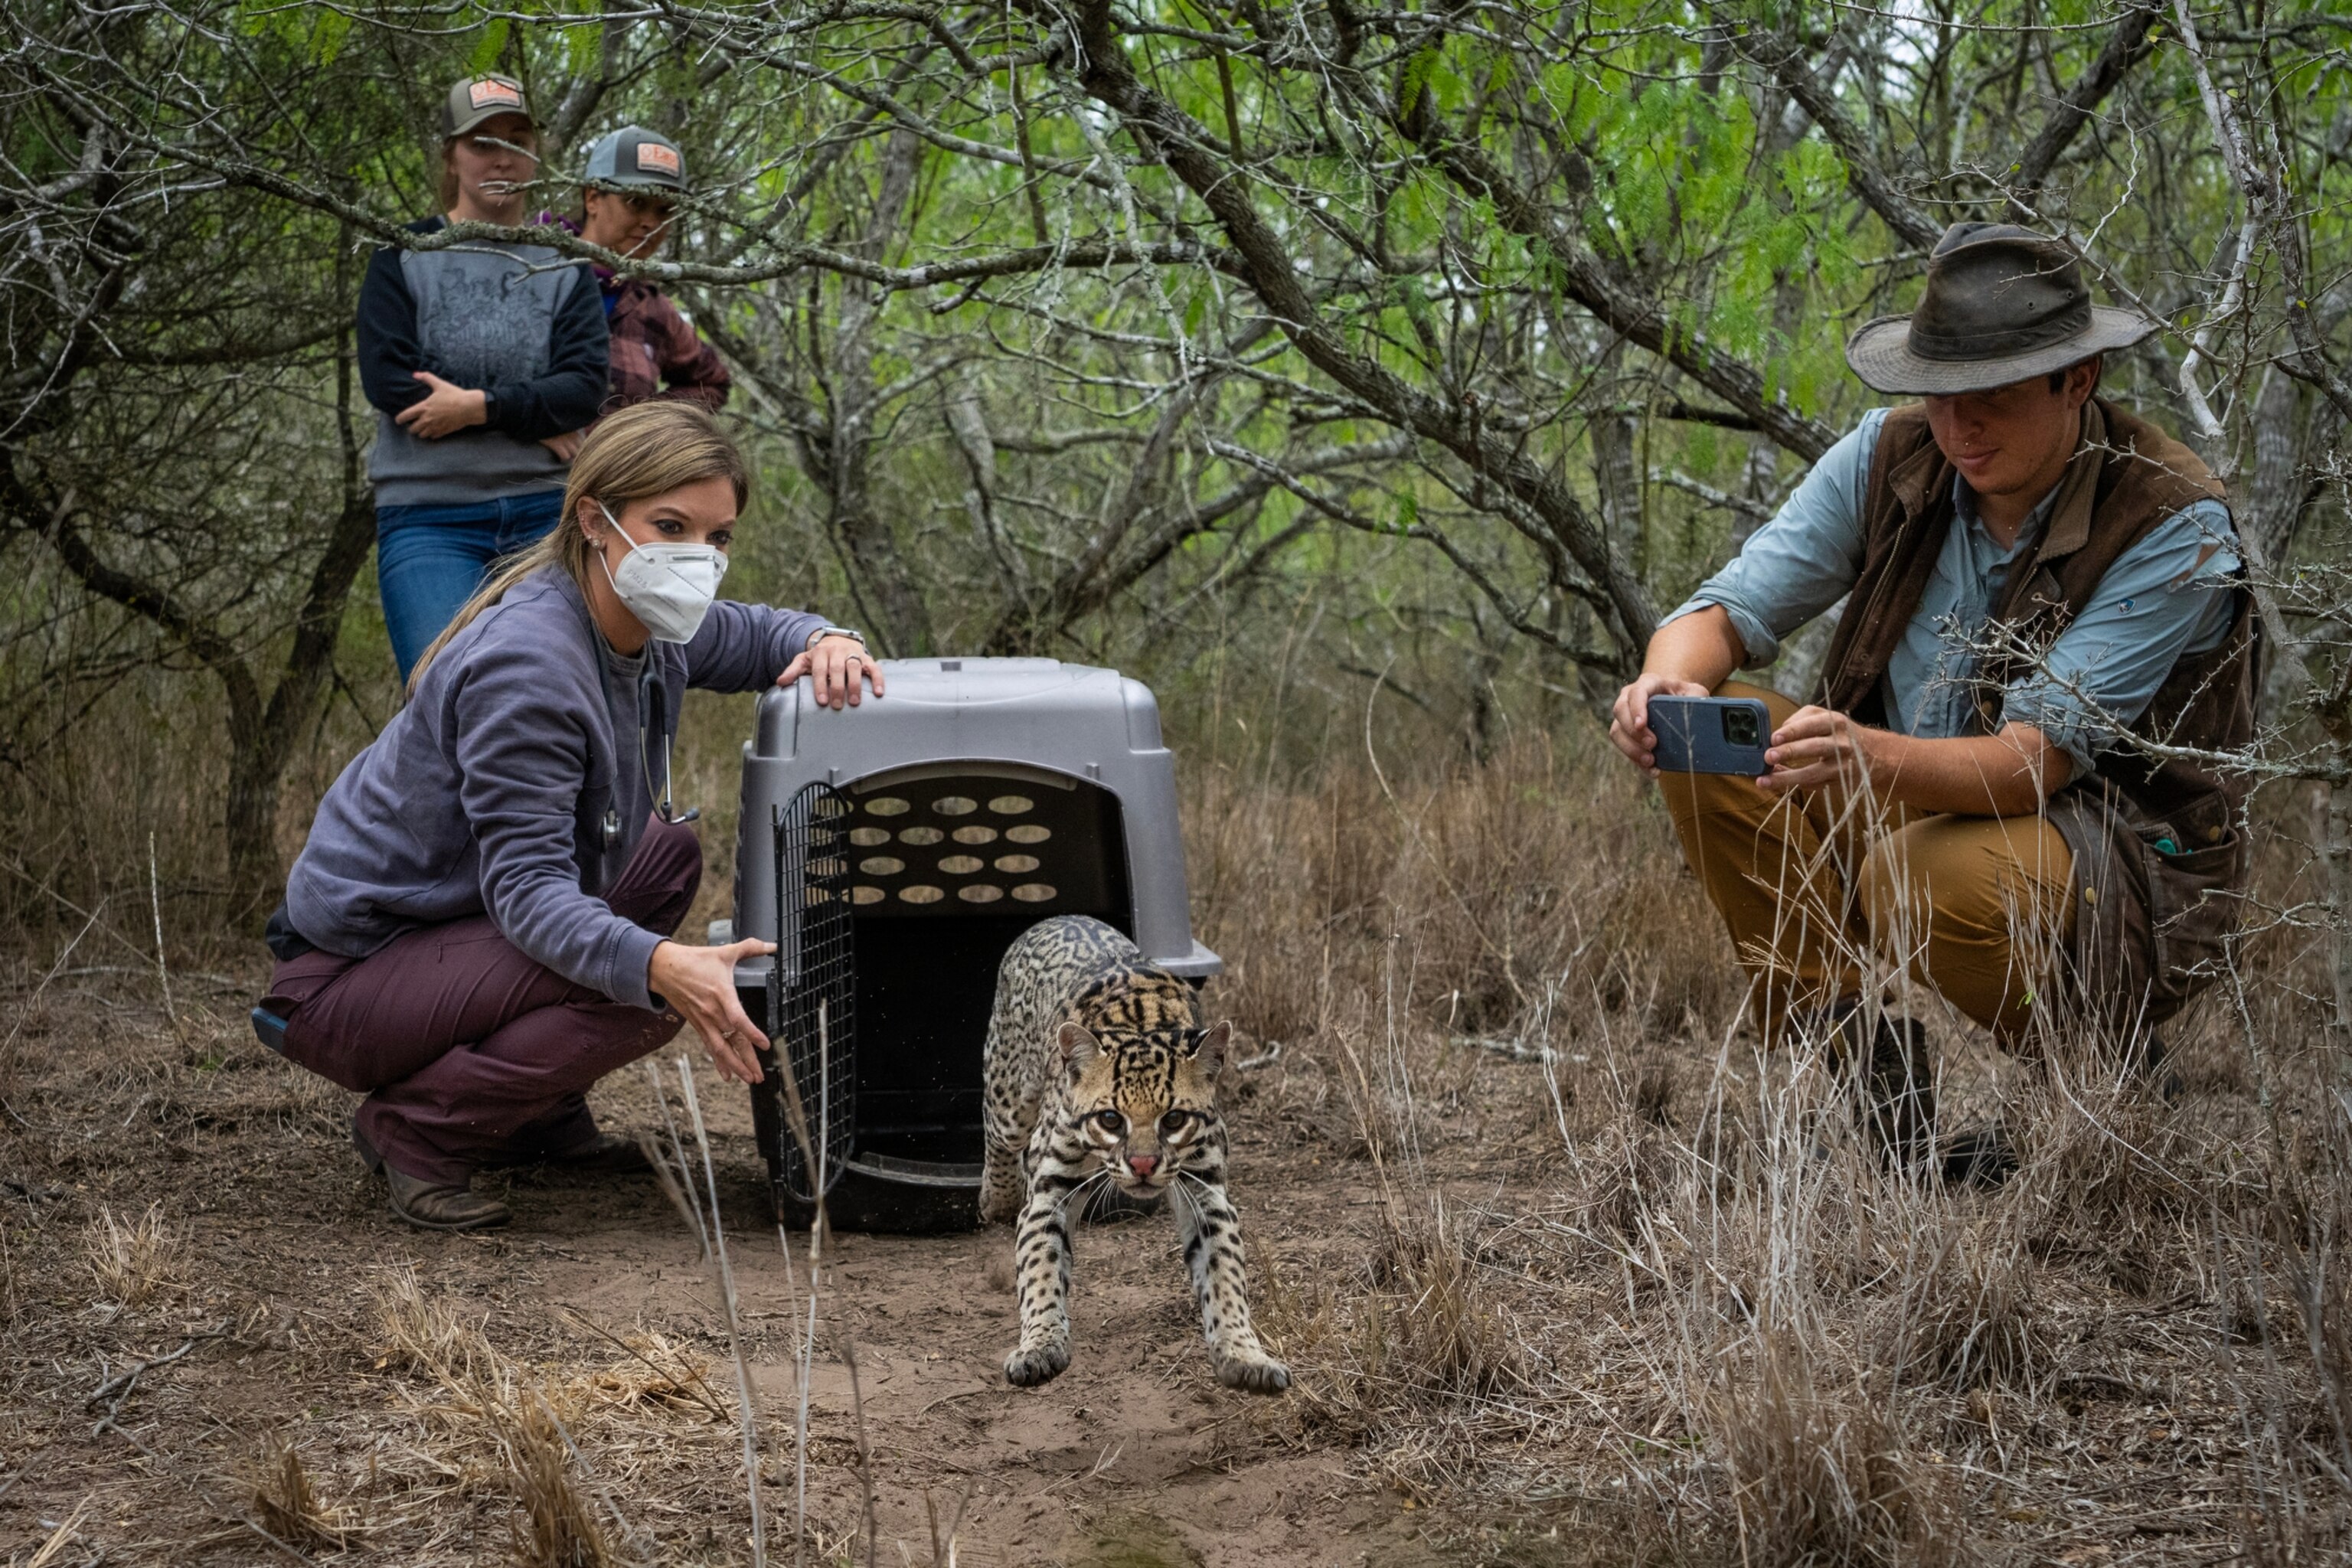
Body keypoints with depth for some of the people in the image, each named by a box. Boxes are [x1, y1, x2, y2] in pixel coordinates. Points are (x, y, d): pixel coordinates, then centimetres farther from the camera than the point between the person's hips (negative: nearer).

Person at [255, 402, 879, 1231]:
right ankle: (415, 1126, -8)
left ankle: (534, 1116, 16)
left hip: (454, 924, 10)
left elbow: (758, 637, 19)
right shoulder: (525, 663, -28)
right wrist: (660, 966, -49)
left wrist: (823, 643, -7)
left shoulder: (647, 624, 0)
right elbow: (525, 884, -32)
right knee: (646, 992, -27)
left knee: (668, 851, 16)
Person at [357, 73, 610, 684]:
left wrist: (479, 407, -14)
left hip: (544, 515, 2)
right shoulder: (405, 256, 8)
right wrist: (534, 421, -7)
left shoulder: (563, 266, 14)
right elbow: (388, 381, -6)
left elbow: (585, 388, 0)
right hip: (429, 517, -2)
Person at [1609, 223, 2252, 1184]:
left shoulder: (2175, 527, -21)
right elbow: (1734, 605, -8)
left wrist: (1869, 758, -49)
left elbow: (2035, 760, -29)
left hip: (2129, 880, -6)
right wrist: (1674, 681, -34)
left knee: (1929, 871, -37)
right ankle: (1853, 1069, -10)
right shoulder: (1890, 458, -5)